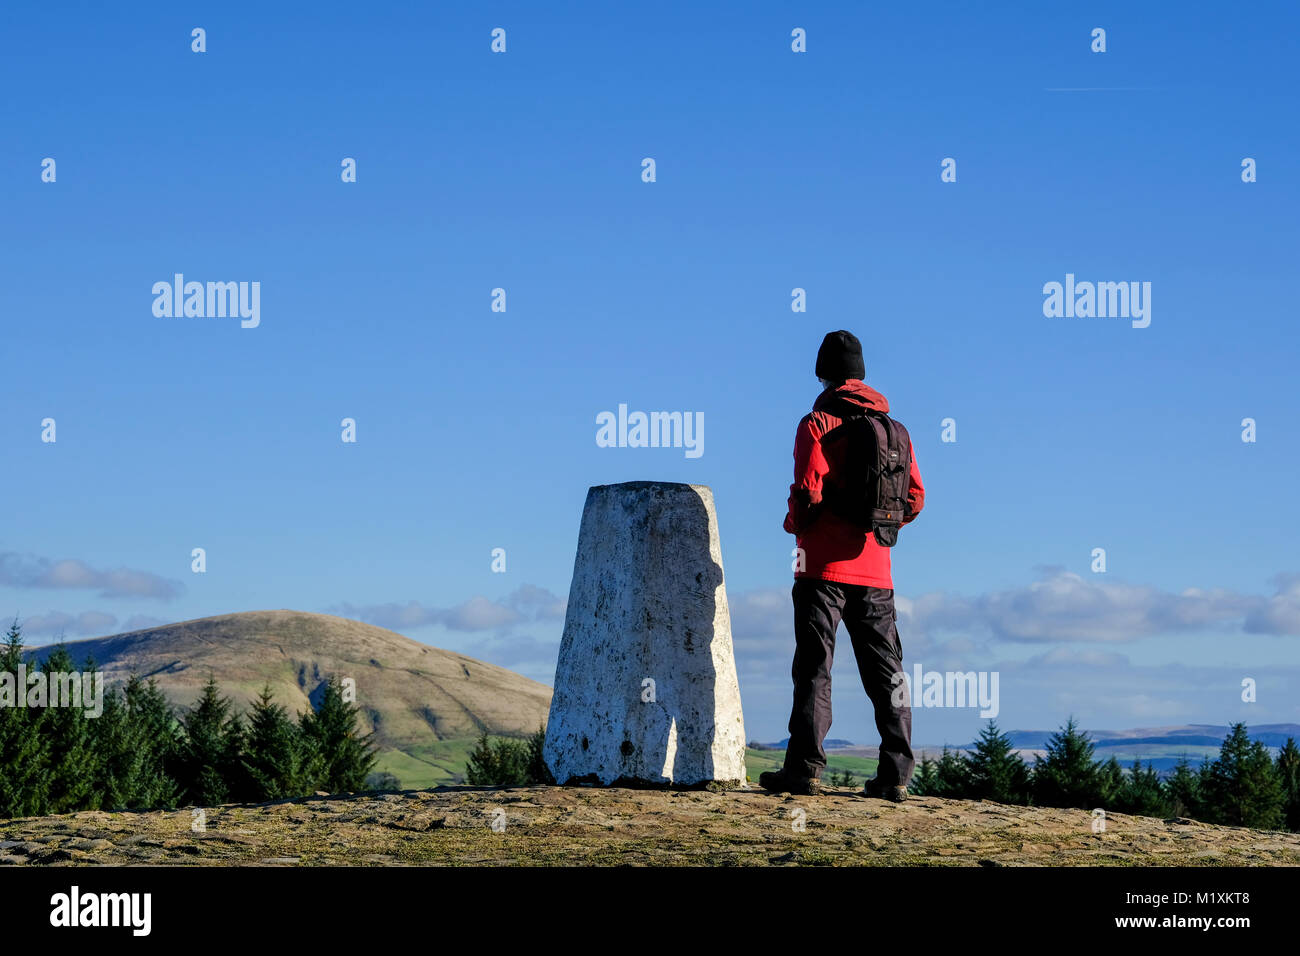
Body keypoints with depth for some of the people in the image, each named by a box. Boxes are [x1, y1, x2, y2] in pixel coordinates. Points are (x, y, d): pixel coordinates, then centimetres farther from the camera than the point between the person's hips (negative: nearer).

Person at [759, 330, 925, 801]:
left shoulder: (818, 423, -6)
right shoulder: (893, 429, 10)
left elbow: (807, 492, -15)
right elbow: (915, 498, 10)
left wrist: (794, 524, 5)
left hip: (824, 566, -5)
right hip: (875, 570, 5)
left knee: (814, 666, -3)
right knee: (885, 671, 7)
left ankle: (805, 766, -8)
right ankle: (895, 773, 4)